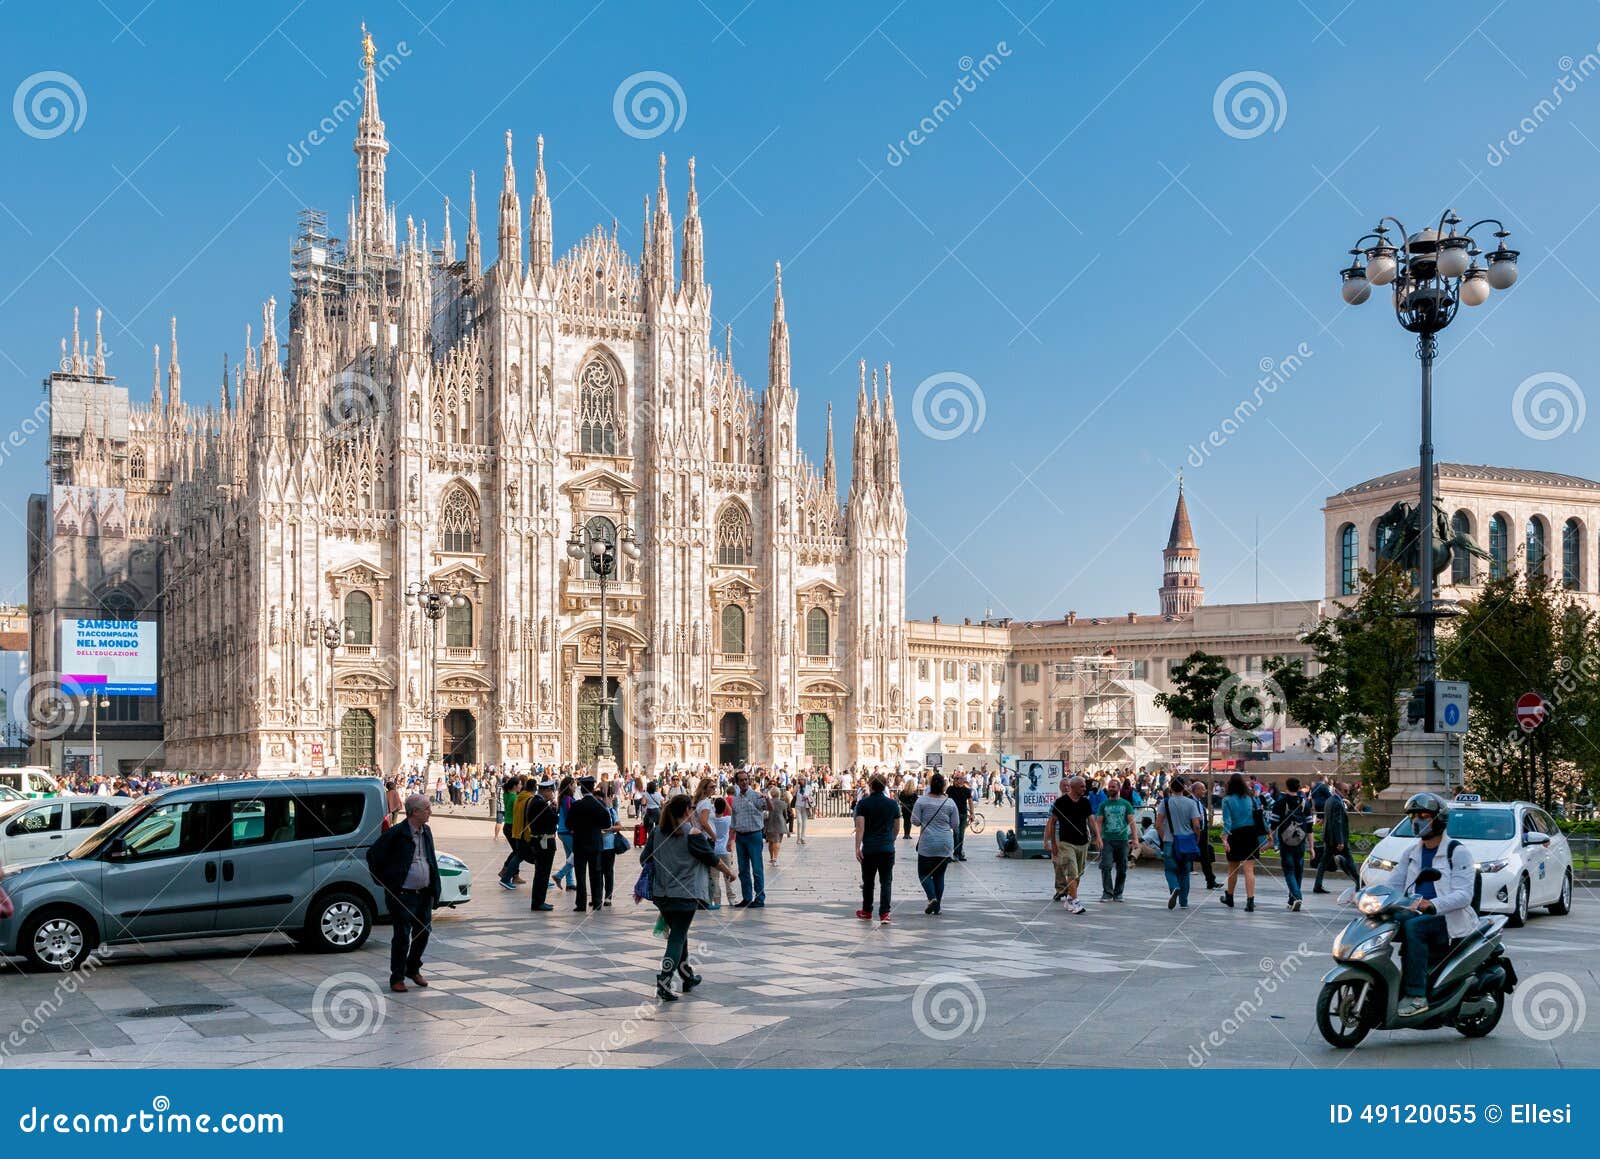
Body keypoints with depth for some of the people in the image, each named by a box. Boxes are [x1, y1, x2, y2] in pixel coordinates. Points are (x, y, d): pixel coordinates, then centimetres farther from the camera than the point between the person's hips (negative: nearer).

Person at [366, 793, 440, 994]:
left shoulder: (426, 832, 9)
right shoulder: (396, 834, -14)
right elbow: (372, 854, -8)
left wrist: (435, 889, 12)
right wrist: (382, 880, -2)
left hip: (424, 894, 7)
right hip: (403, 895, -7)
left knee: (423, 932, 13)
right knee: (402, 936, -3)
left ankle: (413, 969, 32)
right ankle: (397, 978, 9)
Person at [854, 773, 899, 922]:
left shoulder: (863, 803, -5)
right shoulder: (893, 804, 3)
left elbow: (860, 827, -12)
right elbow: (896, 827, 13)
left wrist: (857, 847, -12)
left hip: (869, 848, -1)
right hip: (887, 848, 1)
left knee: (868, 881, 13)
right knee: (885, 882, 3)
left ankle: (867, 912, 23)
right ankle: (884, 913, -5)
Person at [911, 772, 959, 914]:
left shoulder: (922, 801, -7)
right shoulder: (950, 803, -1)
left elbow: (915, 821, -6)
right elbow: (955, 824, 4)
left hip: (927, 844, -2)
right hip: (946, 844, 3)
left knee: (924, 873, 8)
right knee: (939, 874, 12)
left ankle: (932, 898, -13)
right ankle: (938, 905, 10)